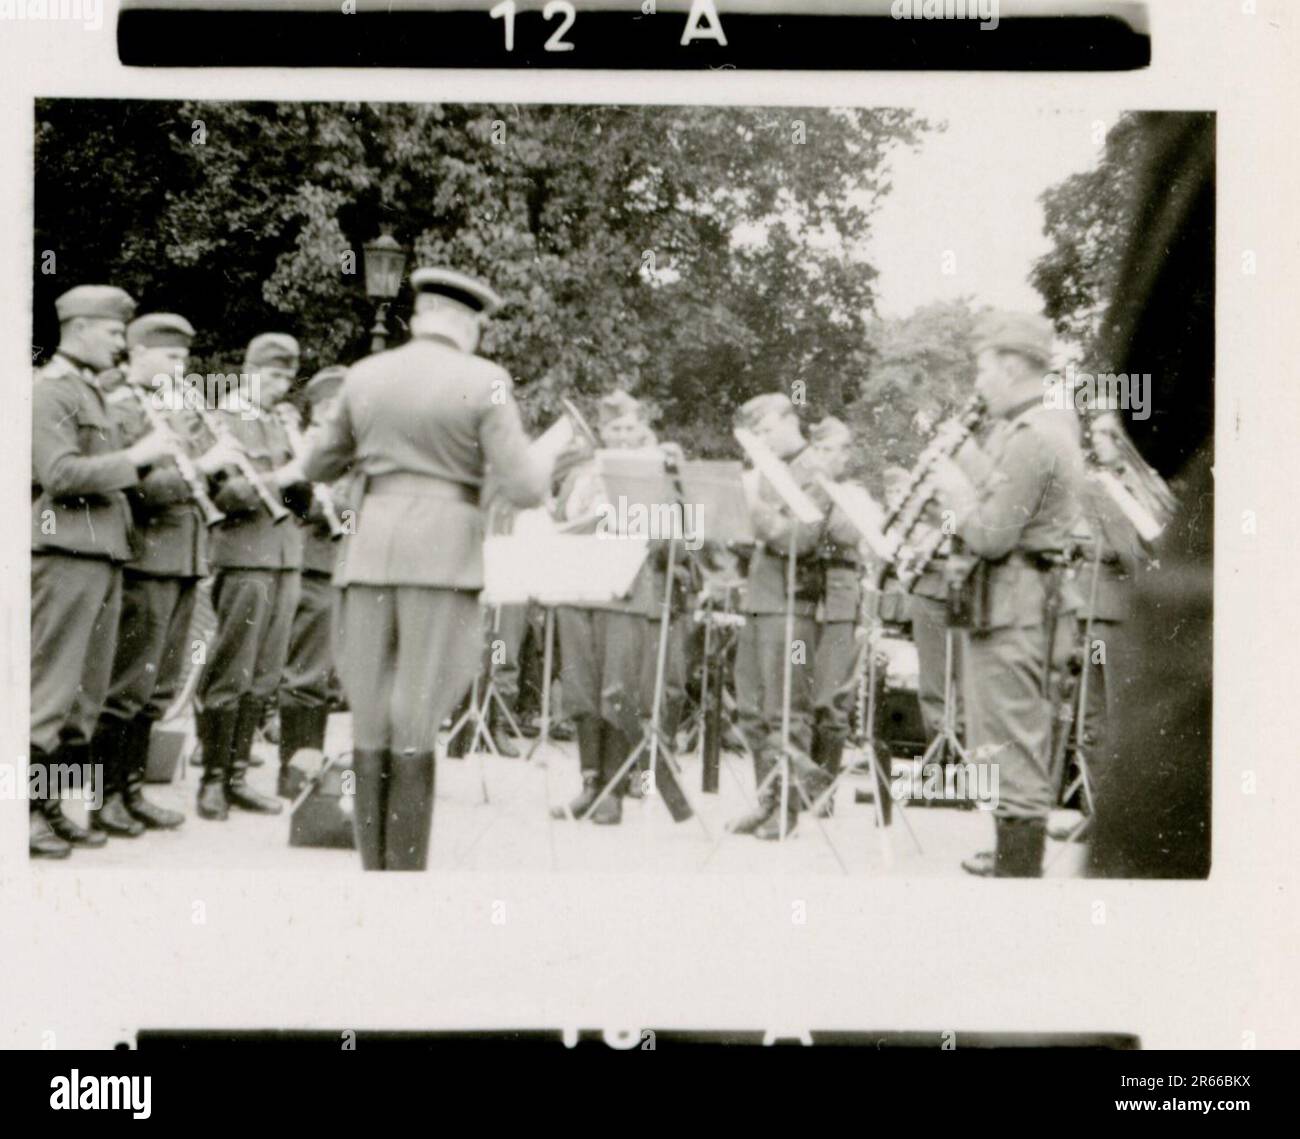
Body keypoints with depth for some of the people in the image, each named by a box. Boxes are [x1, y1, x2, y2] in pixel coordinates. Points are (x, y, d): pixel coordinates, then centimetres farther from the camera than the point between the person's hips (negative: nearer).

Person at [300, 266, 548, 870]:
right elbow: (523, 488, -8)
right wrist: (548, 458, 13)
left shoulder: (365, 375, 8)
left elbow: (316, 466, 19)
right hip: (444, 553, -3)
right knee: (415, 727, -1)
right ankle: (406, 868, 1)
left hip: (370, 549, 3)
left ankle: (374, 867, 12)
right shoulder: (484, 382, -4)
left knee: (369, 722, 8)